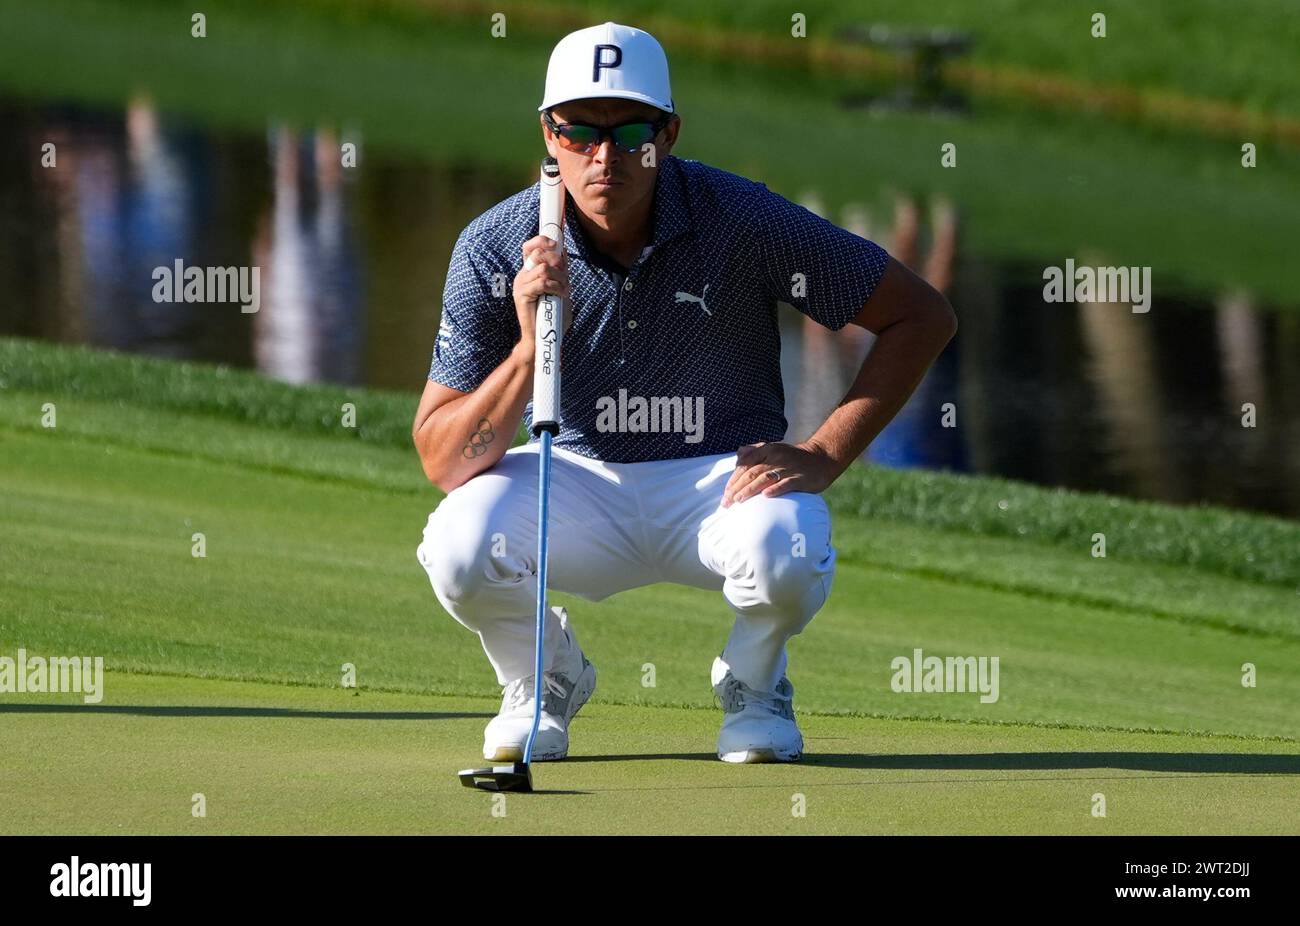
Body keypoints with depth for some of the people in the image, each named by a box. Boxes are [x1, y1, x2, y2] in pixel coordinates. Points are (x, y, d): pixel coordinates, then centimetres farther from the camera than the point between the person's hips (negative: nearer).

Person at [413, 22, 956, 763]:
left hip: (724, 478, -1)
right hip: (577, 486, 1)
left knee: (785, 554, -36)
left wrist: (823, 457, -18)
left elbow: (923, 316, -10)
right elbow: (443, 463, -17)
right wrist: (531, 349, -33)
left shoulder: (743, 222, -17)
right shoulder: (495, 249, -14)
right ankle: (545, 678, 6)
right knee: (460, 546, -30)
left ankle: (754, 683, 2)